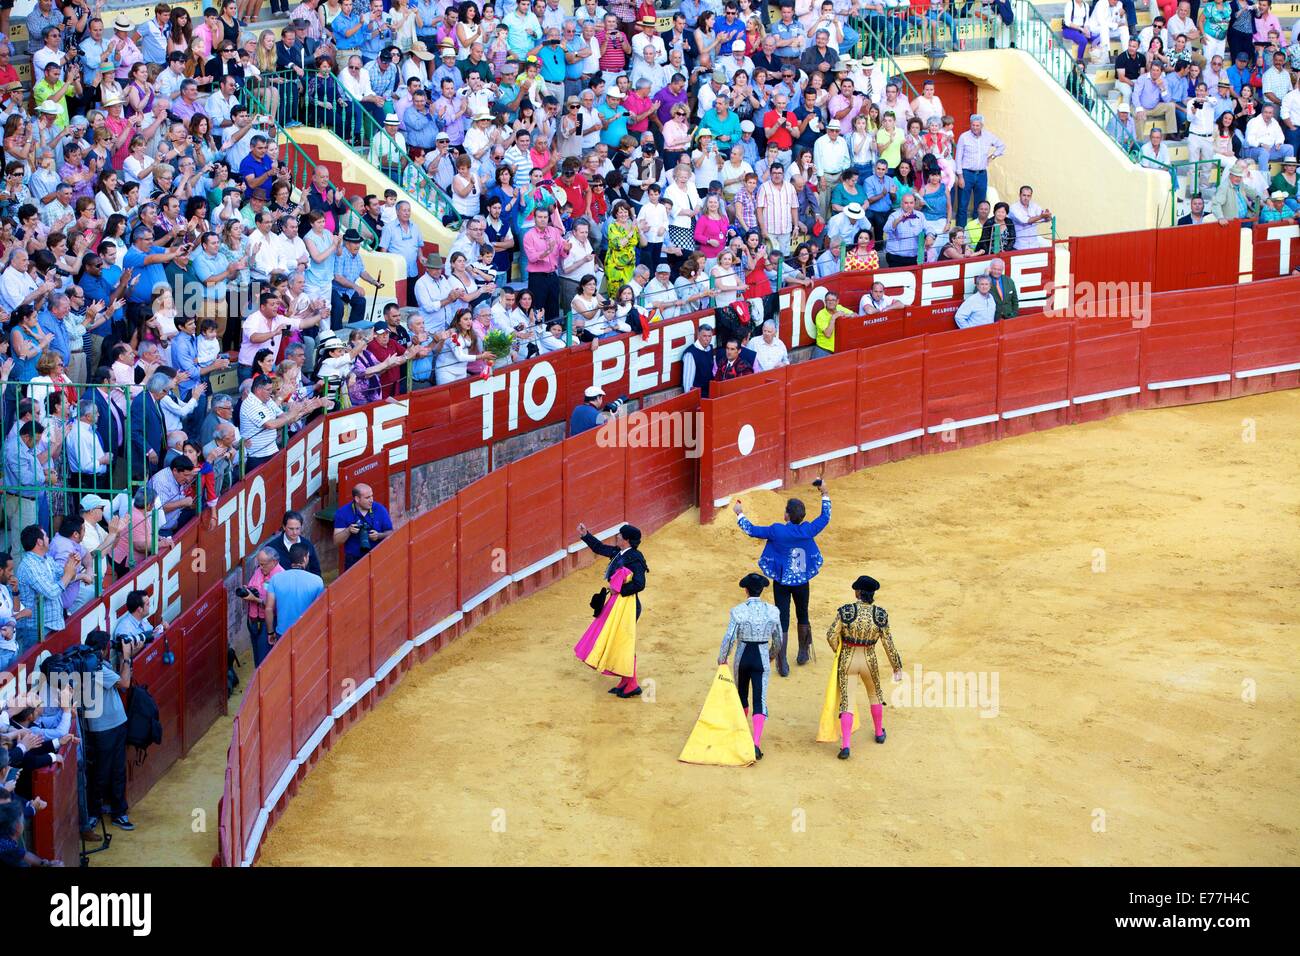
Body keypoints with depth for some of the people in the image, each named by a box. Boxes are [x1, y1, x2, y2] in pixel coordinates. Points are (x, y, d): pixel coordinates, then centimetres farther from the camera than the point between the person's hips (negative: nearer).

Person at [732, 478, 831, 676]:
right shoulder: (808, 530, -13)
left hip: (782, 582, -2)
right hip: (802, 581, 2)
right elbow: (825, 517, 5)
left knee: (782, 621, 1)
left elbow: (751, 530, -9)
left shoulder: (777, 531, -19)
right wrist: (825, 494, 16)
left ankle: (782, 663, -1)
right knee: (803, 617, 22)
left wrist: (739, 513, 7)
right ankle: (803, 653, 38)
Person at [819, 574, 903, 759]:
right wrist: (897, 667, 5)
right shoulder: (880, 614, -12)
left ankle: (845, 745, -10)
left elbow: (832, 636, -13)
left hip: (847, 661, -2)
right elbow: (888, 643, -6)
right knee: (875, 693, 29)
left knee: (846, 702, 3)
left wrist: (838, 651, 8)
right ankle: (879, 733, 43)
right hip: (869, 661, 2)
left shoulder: (845, 611, -17)